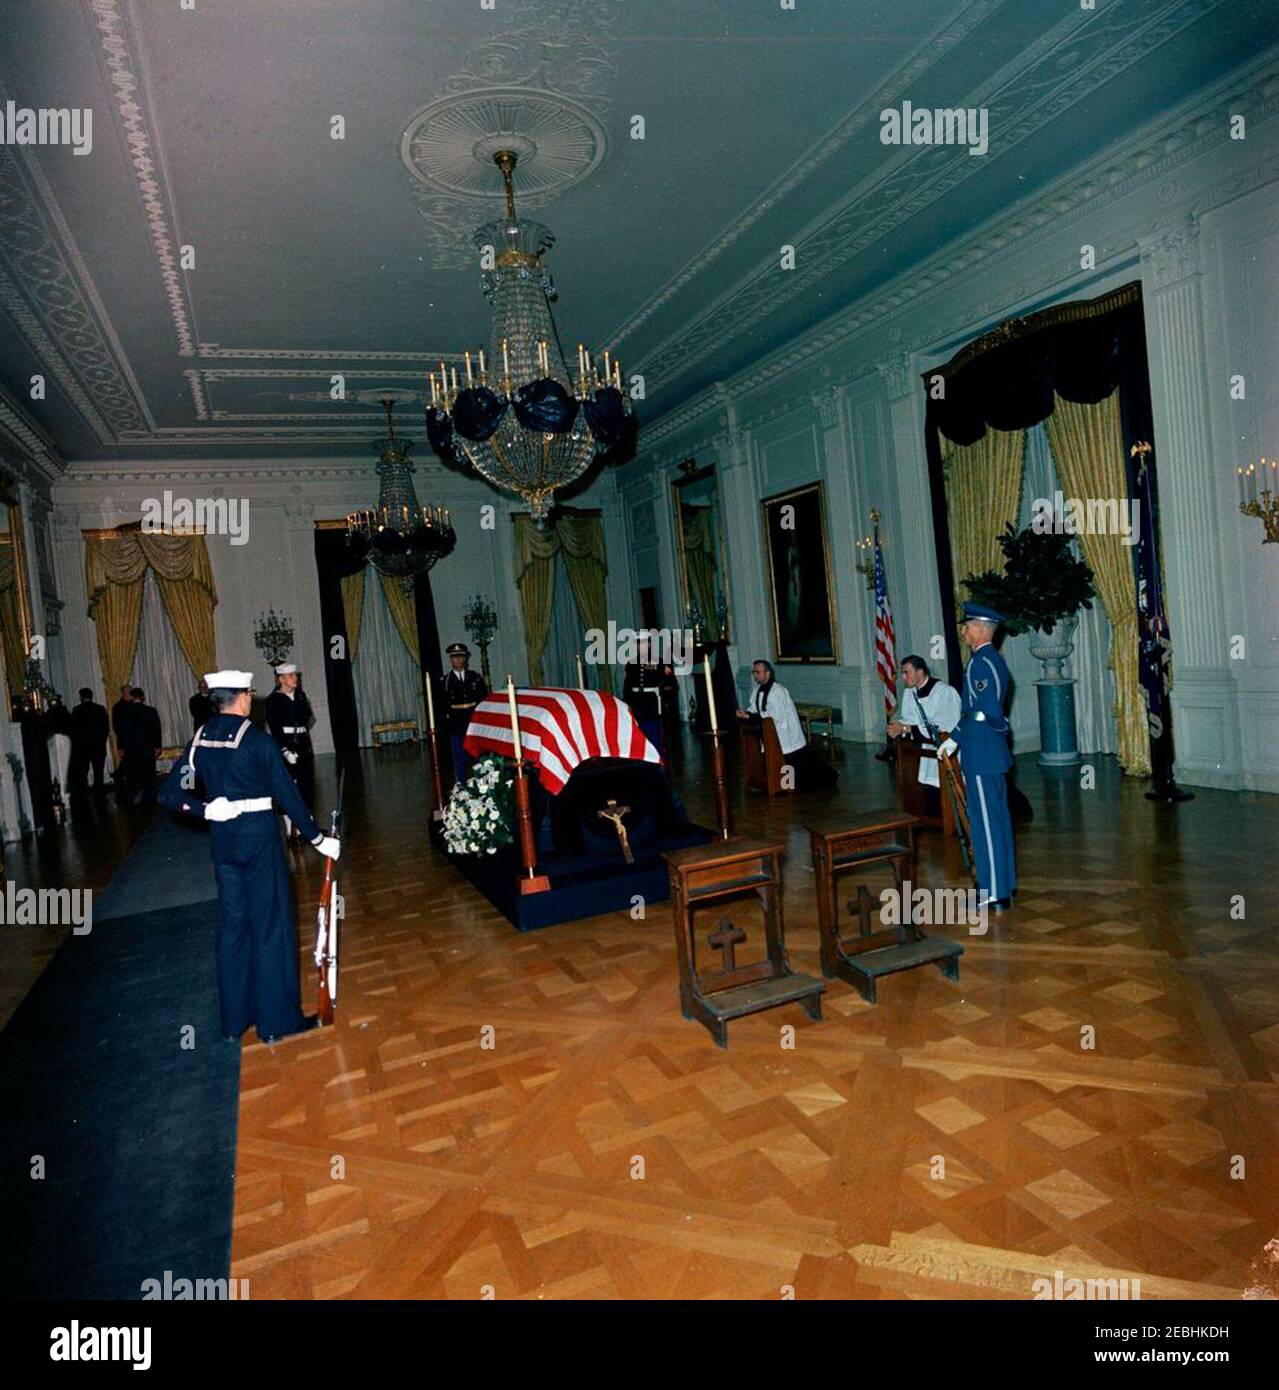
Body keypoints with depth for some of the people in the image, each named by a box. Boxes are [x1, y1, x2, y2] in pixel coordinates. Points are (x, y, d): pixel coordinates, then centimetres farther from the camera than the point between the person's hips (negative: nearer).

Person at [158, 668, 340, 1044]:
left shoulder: (200, 739, 3)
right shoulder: (258, 741, -14)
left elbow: (170, 793, 0)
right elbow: (288, 795, -11)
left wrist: (205, 810, -5)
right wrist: (318, 838, -4)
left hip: (223, 841, 6)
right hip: (259, 837, -6)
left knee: (233, 925, 15)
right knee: (271, 926, 4)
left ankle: (234, 1019, 26)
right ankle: (277, 1020, 13)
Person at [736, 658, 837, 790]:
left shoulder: (777, 690, -23)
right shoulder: (758, 690, 6)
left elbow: (775, 716, -29)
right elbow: (755, 709, 10)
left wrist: (750, 716, -29)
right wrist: (746, 713, -13)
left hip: (788, 735, -8)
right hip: (775, 736, 8)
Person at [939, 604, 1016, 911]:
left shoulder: (981, 663, -19)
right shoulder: (992, 659, 13)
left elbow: (990, 711, -25)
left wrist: (1001, 727, -5)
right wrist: (954, 739, 19)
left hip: (982, 756, -10)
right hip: (992, 752, 10)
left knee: (986, 822, -2)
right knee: (997, 819, 16)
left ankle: (995, 894, 6)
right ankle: (1004, 886, 27)